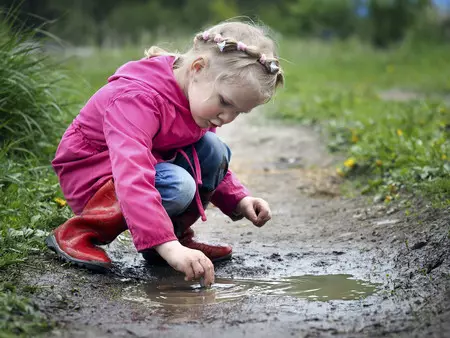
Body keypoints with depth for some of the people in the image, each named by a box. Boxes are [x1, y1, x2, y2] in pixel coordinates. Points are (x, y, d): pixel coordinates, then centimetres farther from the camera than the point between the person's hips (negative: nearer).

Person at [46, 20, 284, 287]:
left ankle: (177, 234, 2)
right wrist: (167, 246, -53)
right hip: (91, 175, -8)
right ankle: (79, 233, -17)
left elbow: (211, 165, 11)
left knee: (213, 150, -12)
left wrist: (239, 200, -7)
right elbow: (132, 180, -46)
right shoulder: (138, 98, -33)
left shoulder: (200, 95, -3)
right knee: (176, 187, -33)